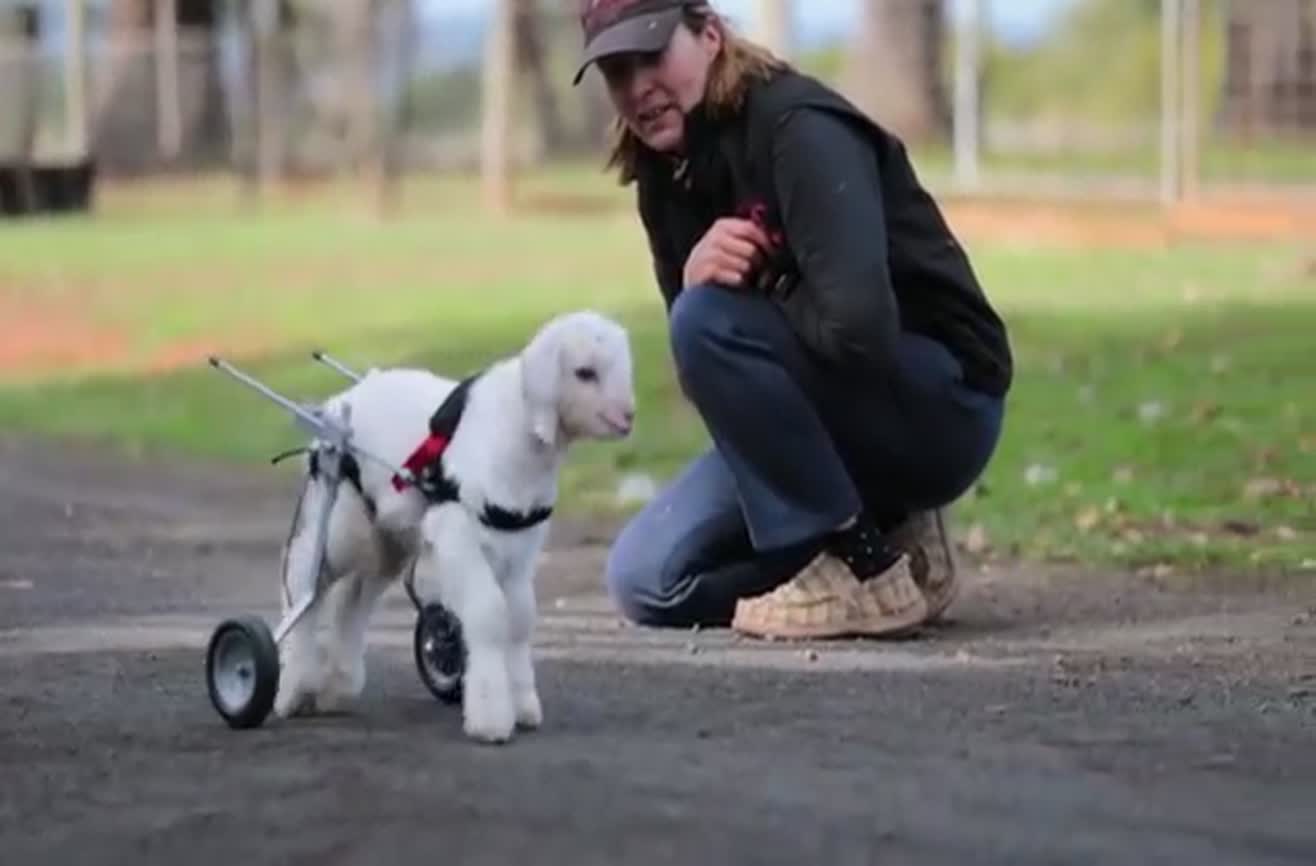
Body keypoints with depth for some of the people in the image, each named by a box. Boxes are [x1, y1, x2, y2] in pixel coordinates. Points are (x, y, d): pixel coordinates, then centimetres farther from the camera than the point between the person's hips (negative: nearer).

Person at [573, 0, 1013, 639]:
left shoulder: (798, 128, -21)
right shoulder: (666, 176, 3)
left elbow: (854, 322, -36)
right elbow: (695, 371, 4)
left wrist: (711, 298, -15)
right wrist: (693, 278, -19)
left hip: (938, 407, -8)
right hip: (825, 430, 8)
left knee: (708, 320, -28)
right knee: (646, 581, -8)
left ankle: (867, 565, -18)